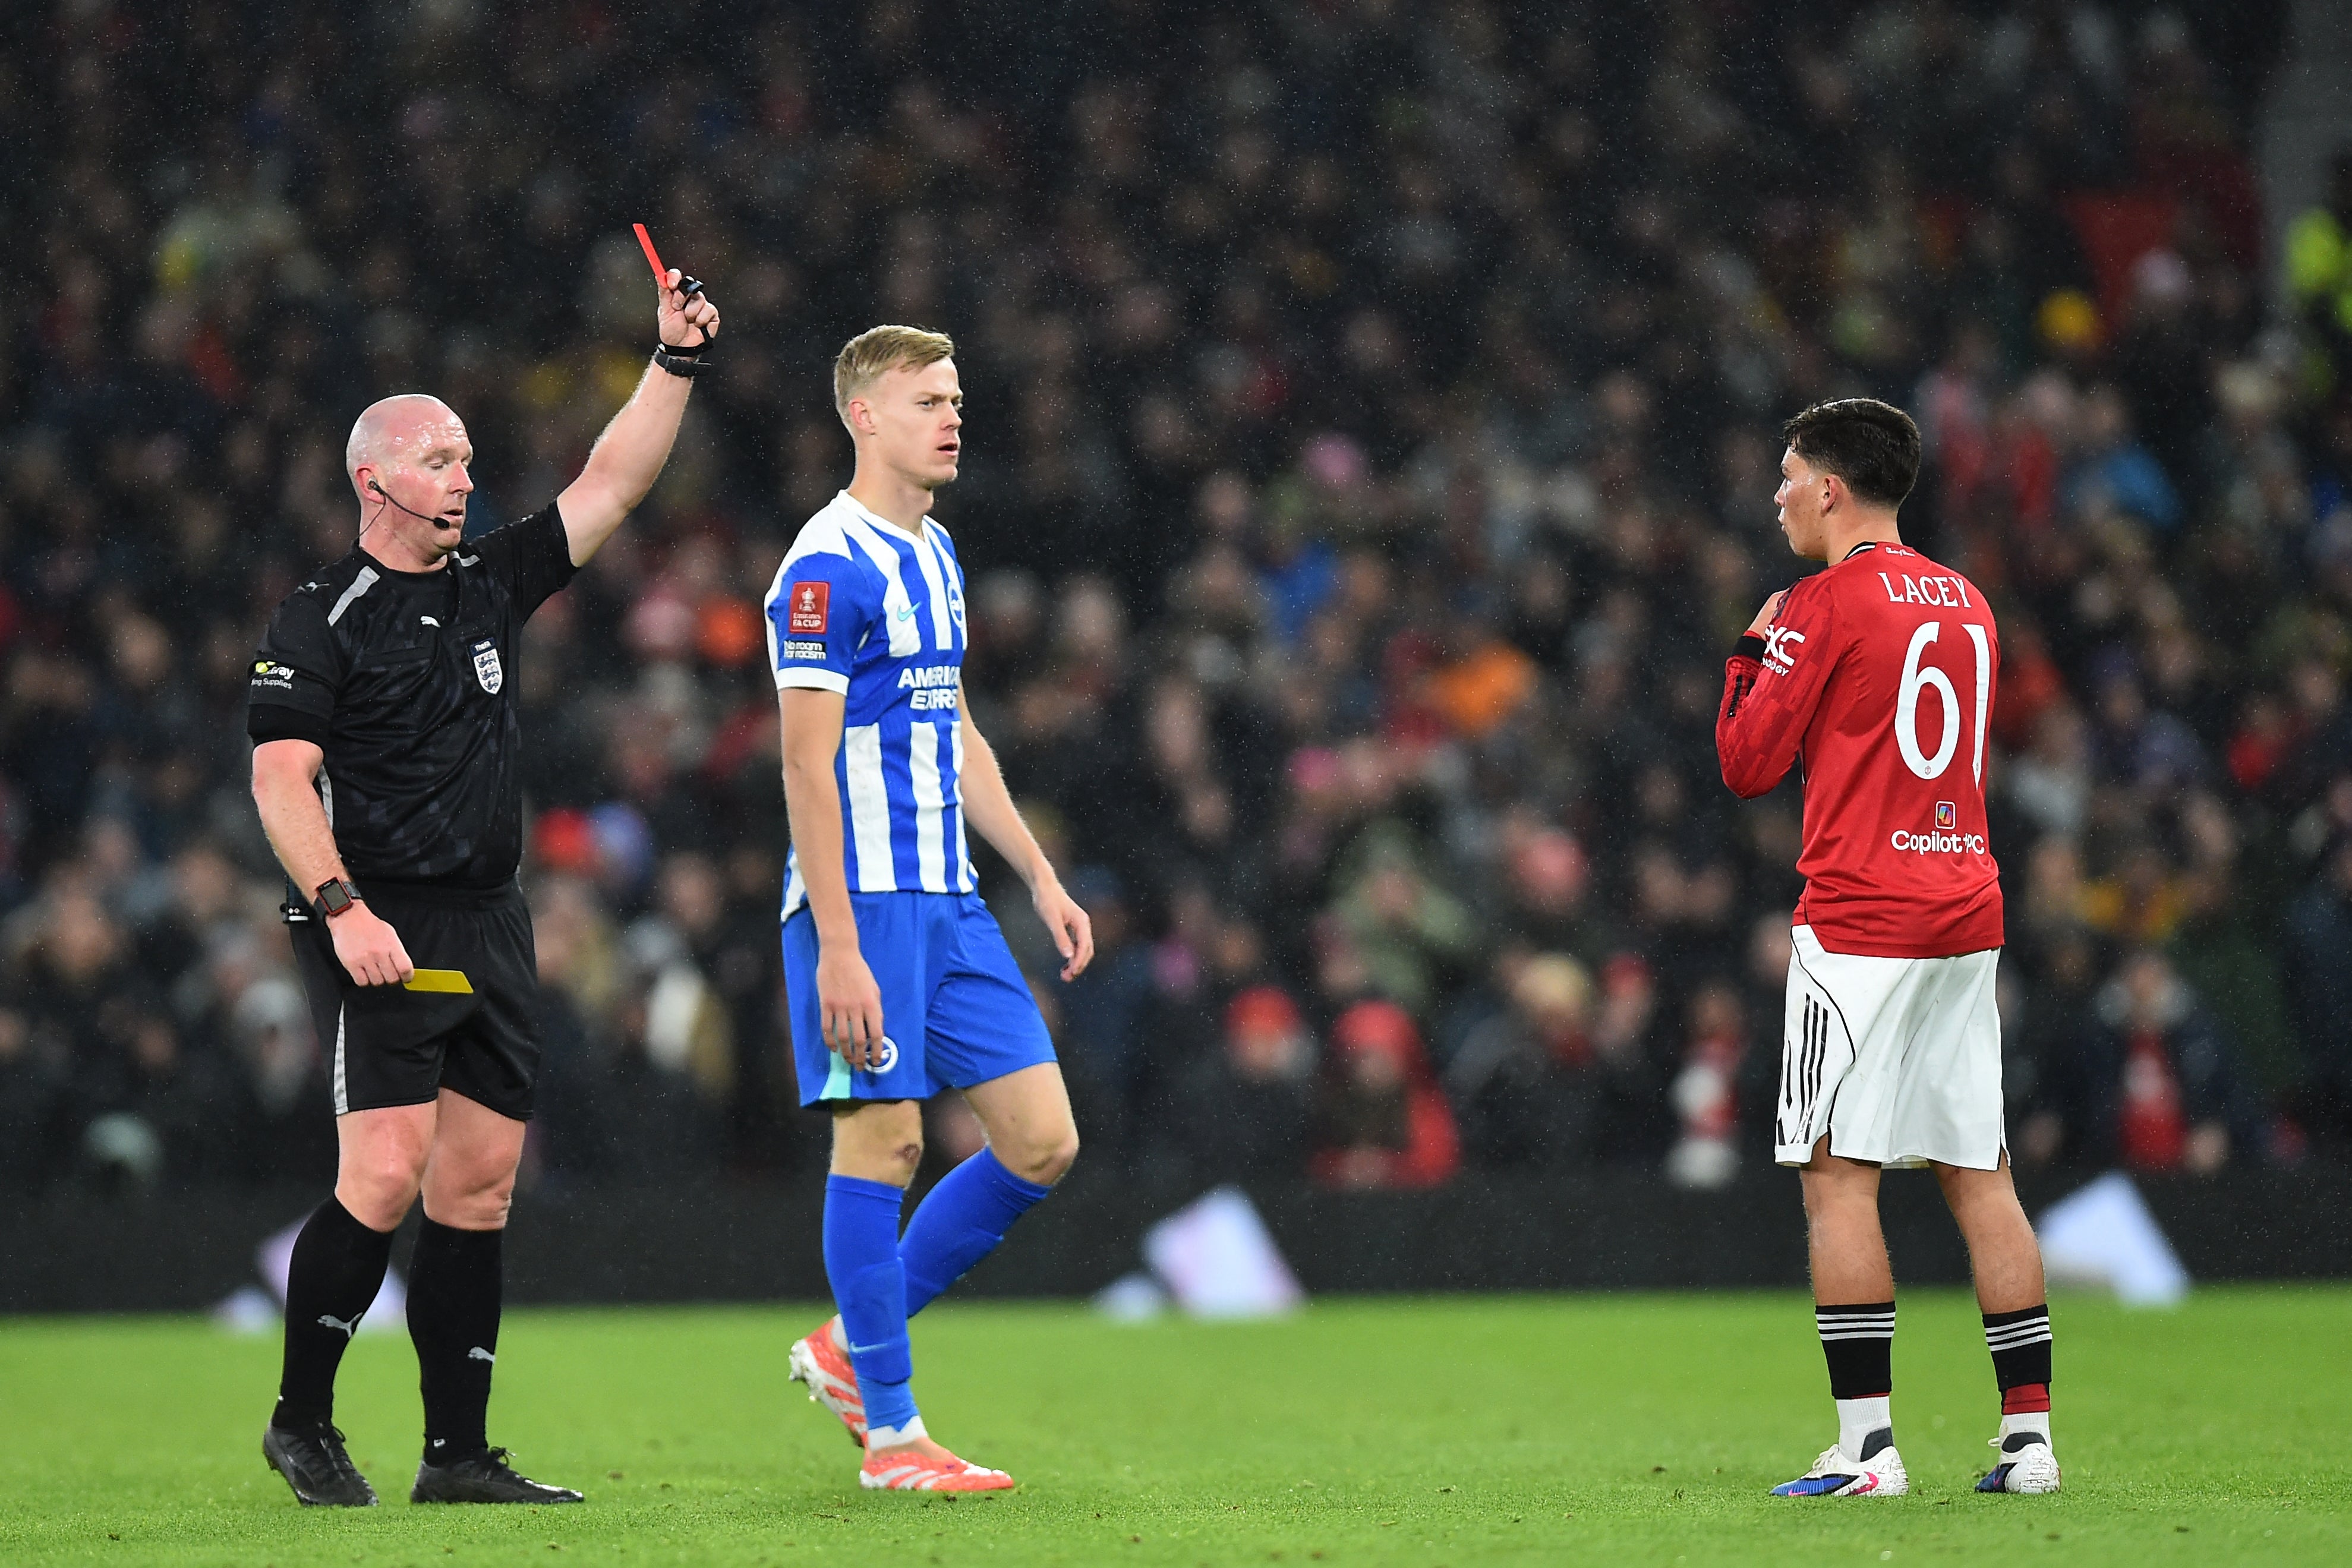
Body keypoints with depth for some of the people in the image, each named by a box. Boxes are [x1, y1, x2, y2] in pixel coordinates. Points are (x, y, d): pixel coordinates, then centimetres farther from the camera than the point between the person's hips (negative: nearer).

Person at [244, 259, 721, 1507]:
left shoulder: (490, 586, 15)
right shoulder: (319, 621, -3)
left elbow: (608, 488, 15)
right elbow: (281, 774, -10)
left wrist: (675, 364, 6)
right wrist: (342, 907, -21)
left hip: (491, 930, 7)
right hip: (382, 930, -7)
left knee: (479, 1185, 4)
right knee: (385, 1174, -14)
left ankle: (458, 1455, 6)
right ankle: (301, 1422, 0)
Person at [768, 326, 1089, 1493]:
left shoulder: (933, 555, 16)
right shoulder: (830, 567, -12)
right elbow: (807, 767, -16)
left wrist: (1043, 881, 20)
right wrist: (837, 949, -21)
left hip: (949, 902, 9)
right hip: (863, 901, -9)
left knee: (1042, 1141, 3)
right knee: (882, 1140, -5)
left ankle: (849, 1347, 15)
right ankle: (891, 1434, 2)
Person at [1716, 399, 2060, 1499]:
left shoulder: (1825, 605, -8)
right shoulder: (1966, 603, 14)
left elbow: (1747, 764, -6)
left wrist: (1753, 654, 10)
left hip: (1859, 917, -7)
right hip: (1968, 912, 7)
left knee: (1838, 1175, -5)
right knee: (1979, 1176, 9)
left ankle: (1867, 1446, -11)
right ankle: (2028, 1437, 7)